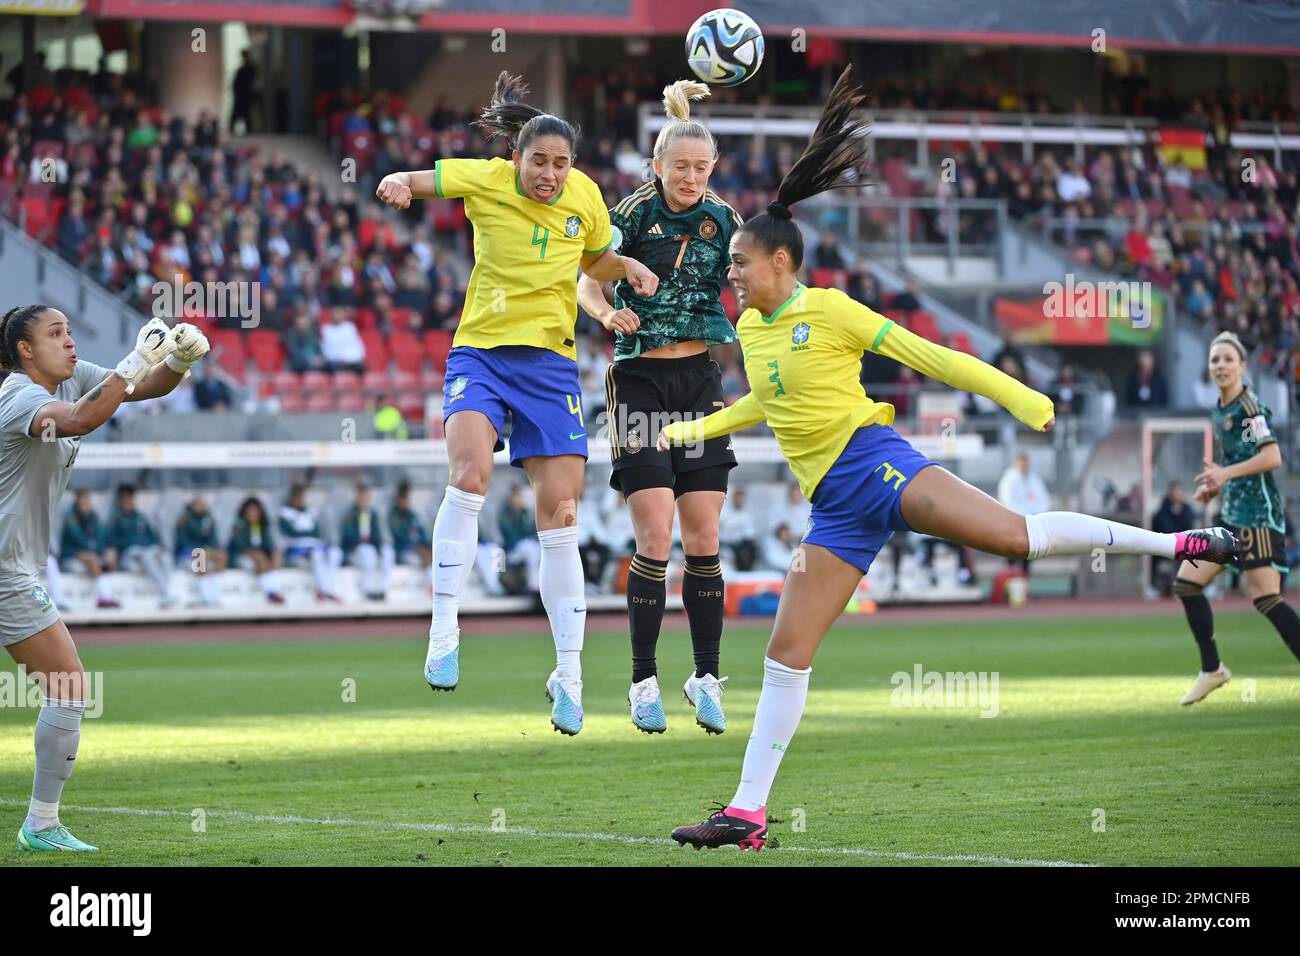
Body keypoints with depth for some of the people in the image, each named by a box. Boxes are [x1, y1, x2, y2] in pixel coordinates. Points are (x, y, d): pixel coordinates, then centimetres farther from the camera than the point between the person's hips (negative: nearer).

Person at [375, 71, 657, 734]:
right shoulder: (486, 181, -7)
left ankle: (569, 674, 8)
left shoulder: (584, 196, 2)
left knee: (560, 517, 0)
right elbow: (414, 181, 1)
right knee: (470, 471, -30)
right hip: (480, 351, -3)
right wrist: (396, 184, -22)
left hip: (551, 364, 3)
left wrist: (631, 268, 0)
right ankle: (444, 634, -24)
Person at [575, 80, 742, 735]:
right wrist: (607, 312, -26)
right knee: (655, 540, -10)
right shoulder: (632, 214, -6)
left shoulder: (722, 220, 4)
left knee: (703, 542, 1)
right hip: (640, 380, -3)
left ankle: (707, 677, 10)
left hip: (701, 381, 3)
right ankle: (644, 681, -1)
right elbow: (586, 284, -5)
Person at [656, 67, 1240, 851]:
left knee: (1013, 534, -24)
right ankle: (748, 812, -2)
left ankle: (1174, 543, -12)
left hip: (872, 461, -6)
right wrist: (696, 429, 31)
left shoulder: (828, 310, -4)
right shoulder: (750, 331, 16)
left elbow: (928, 357, -4)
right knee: (788, 652, -1)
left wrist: (1020, 399, -8)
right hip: (834, 506, 6)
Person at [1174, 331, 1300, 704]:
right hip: (1232, 515, 9)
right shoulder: (1219, 411, 13)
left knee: (1266, 599, -16)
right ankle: (1212, 670, 17)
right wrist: (1214, 486, 9)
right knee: (1186, 584, 7)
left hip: (1259, 515, -9)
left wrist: (1225, 474, -26)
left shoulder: (1250, 407, -13)